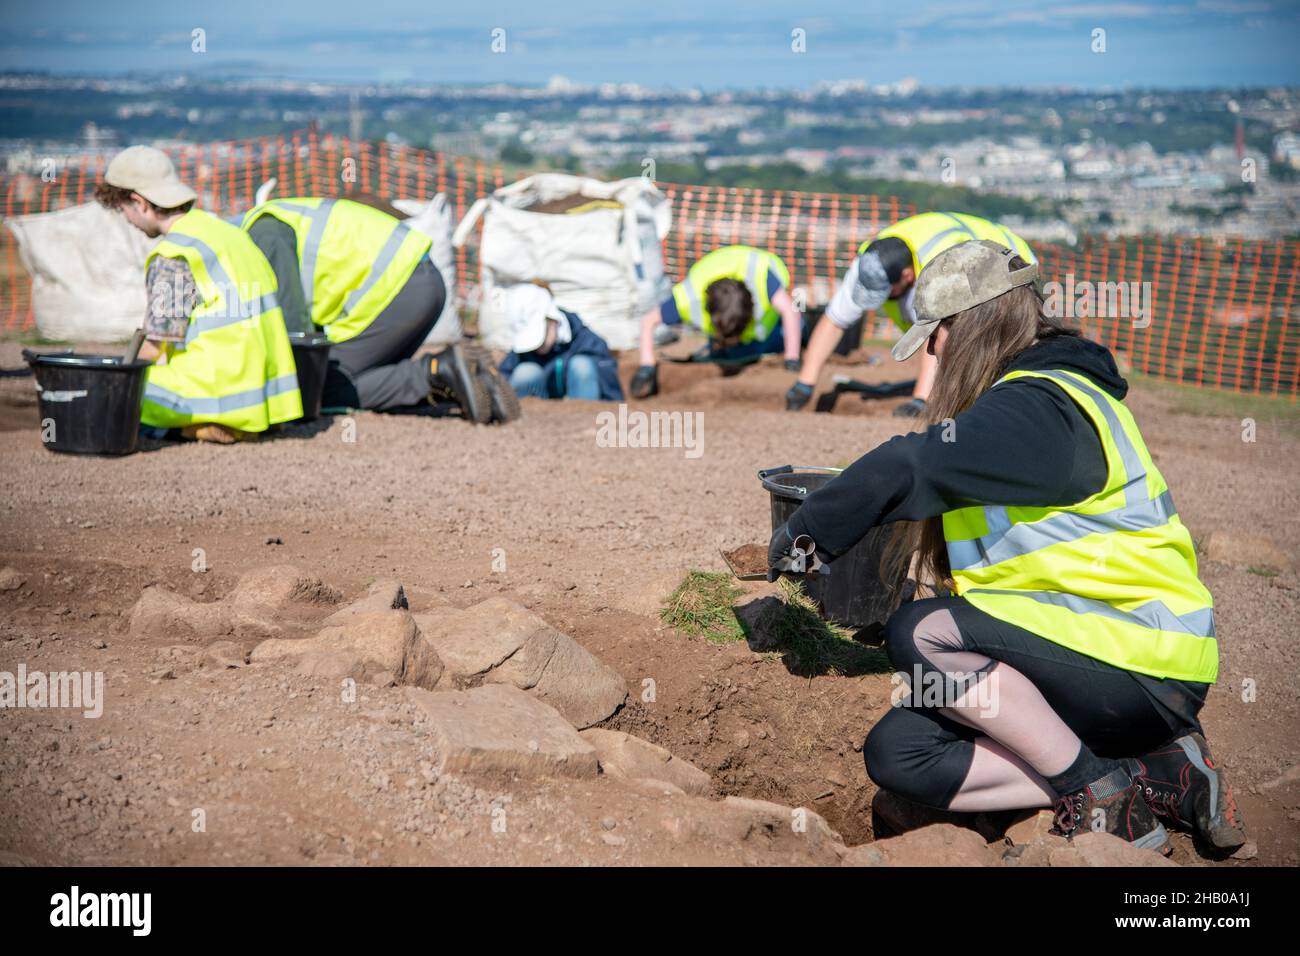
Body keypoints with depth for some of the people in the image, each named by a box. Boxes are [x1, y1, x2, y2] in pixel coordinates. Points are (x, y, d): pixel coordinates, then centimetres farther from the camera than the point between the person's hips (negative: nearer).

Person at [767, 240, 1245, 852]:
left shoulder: (1042, 408, -17)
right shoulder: (1041, 392, 15)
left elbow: (904, 471, -28)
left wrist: (799, 536, -14)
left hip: (1141, 660, -10)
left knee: (919, 634, -26)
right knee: (896, 753, -4)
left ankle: (1101, 796, -11)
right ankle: (1159, 777, -2)